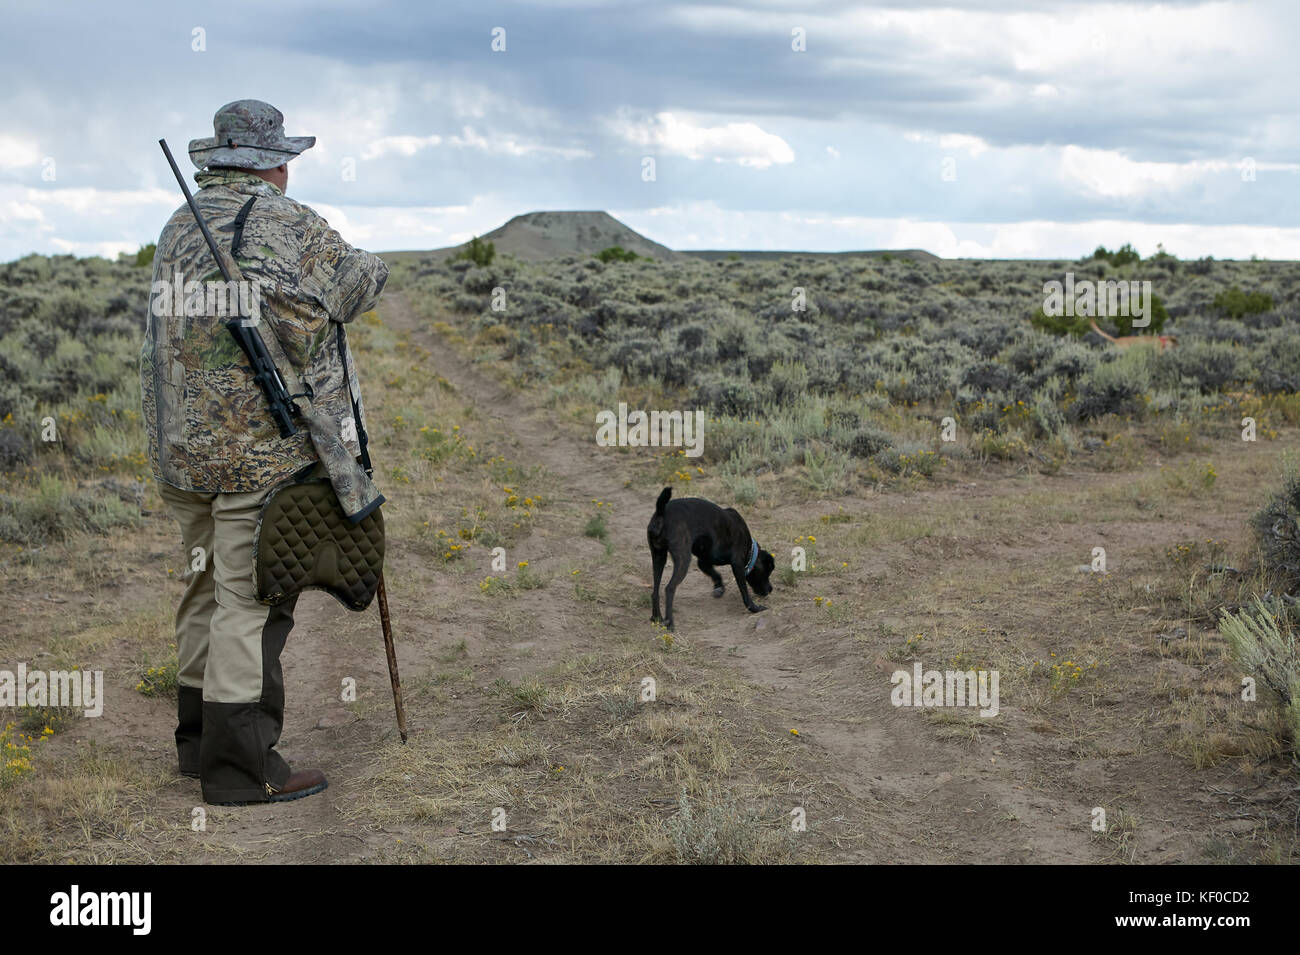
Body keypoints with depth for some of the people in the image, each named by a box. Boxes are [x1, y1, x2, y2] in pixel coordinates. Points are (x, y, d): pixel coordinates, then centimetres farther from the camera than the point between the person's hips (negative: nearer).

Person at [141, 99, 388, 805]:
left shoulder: (175, 230, 12)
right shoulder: (294, 228, -9)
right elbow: (359, 282, 2)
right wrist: (370, 265, 25)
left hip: (181, 446, 8)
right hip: (262, 449, -7)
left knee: (208, 588, 17)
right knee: (252, 599, -3)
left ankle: (199, 738, 28)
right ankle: (240, 766, 0)